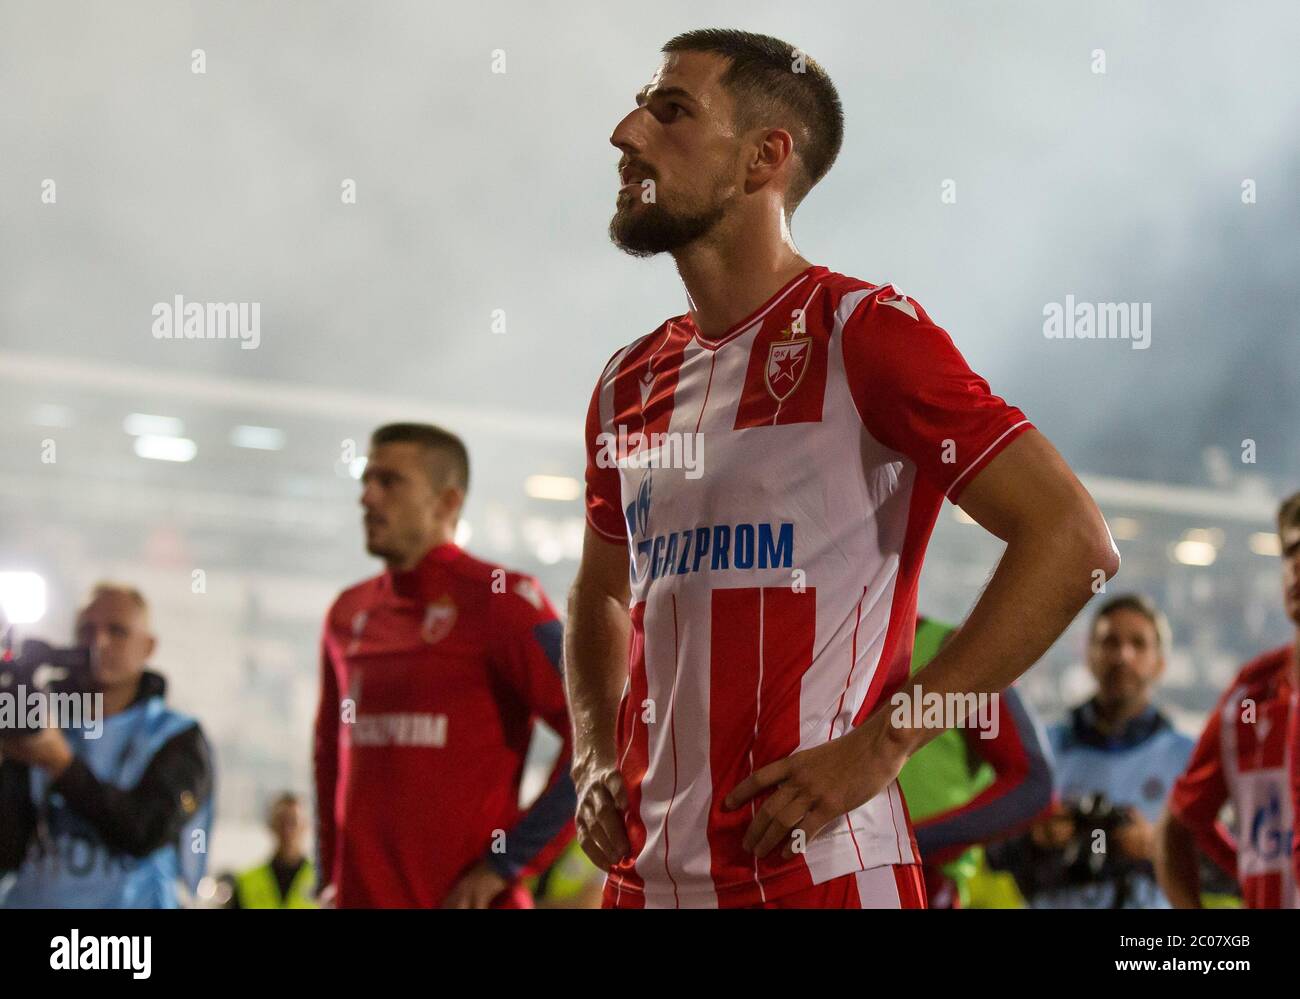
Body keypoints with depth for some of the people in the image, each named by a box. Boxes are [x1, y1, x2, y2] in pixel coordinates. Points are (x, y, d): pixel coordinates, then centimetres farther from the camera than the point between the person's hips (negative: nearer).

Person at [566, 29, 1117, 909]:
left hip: (815, 864, -6)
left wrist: (880, 745, -16)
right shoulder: (631, 384, 13)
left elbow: (1074, 541, -14)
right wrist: (595, 761, 8)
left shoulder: (863, 332, -8)